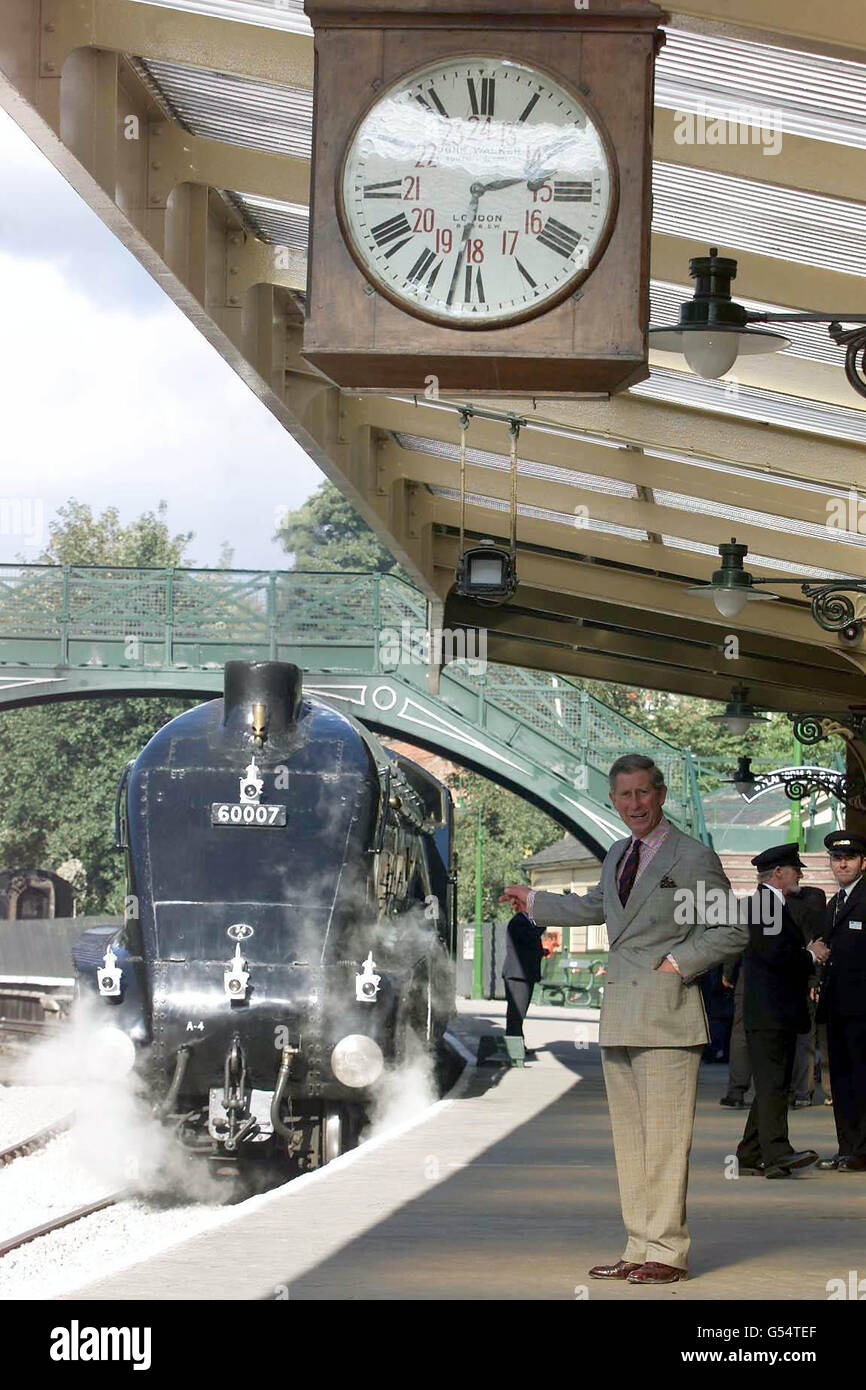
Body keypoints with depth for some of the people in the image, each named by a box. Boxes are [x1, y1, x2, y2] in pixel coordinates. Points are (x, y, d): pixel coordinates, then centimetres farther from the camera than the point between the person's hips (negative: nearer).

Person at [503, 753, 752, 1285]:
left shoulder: (694, 857, -4)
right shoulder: (618, 854, 17)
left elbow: (732, 930, -3)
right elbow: (595, 906, 37)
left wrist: (679, 961, -10)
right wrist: (533, 901, 44)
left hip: (666, 1010, -7)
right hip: (620, 1011, 8)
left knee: (663, 1134, -9)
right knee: (629, 1136, 8)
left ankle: (667, 1252, -6)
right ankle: (640, 1248, 13)